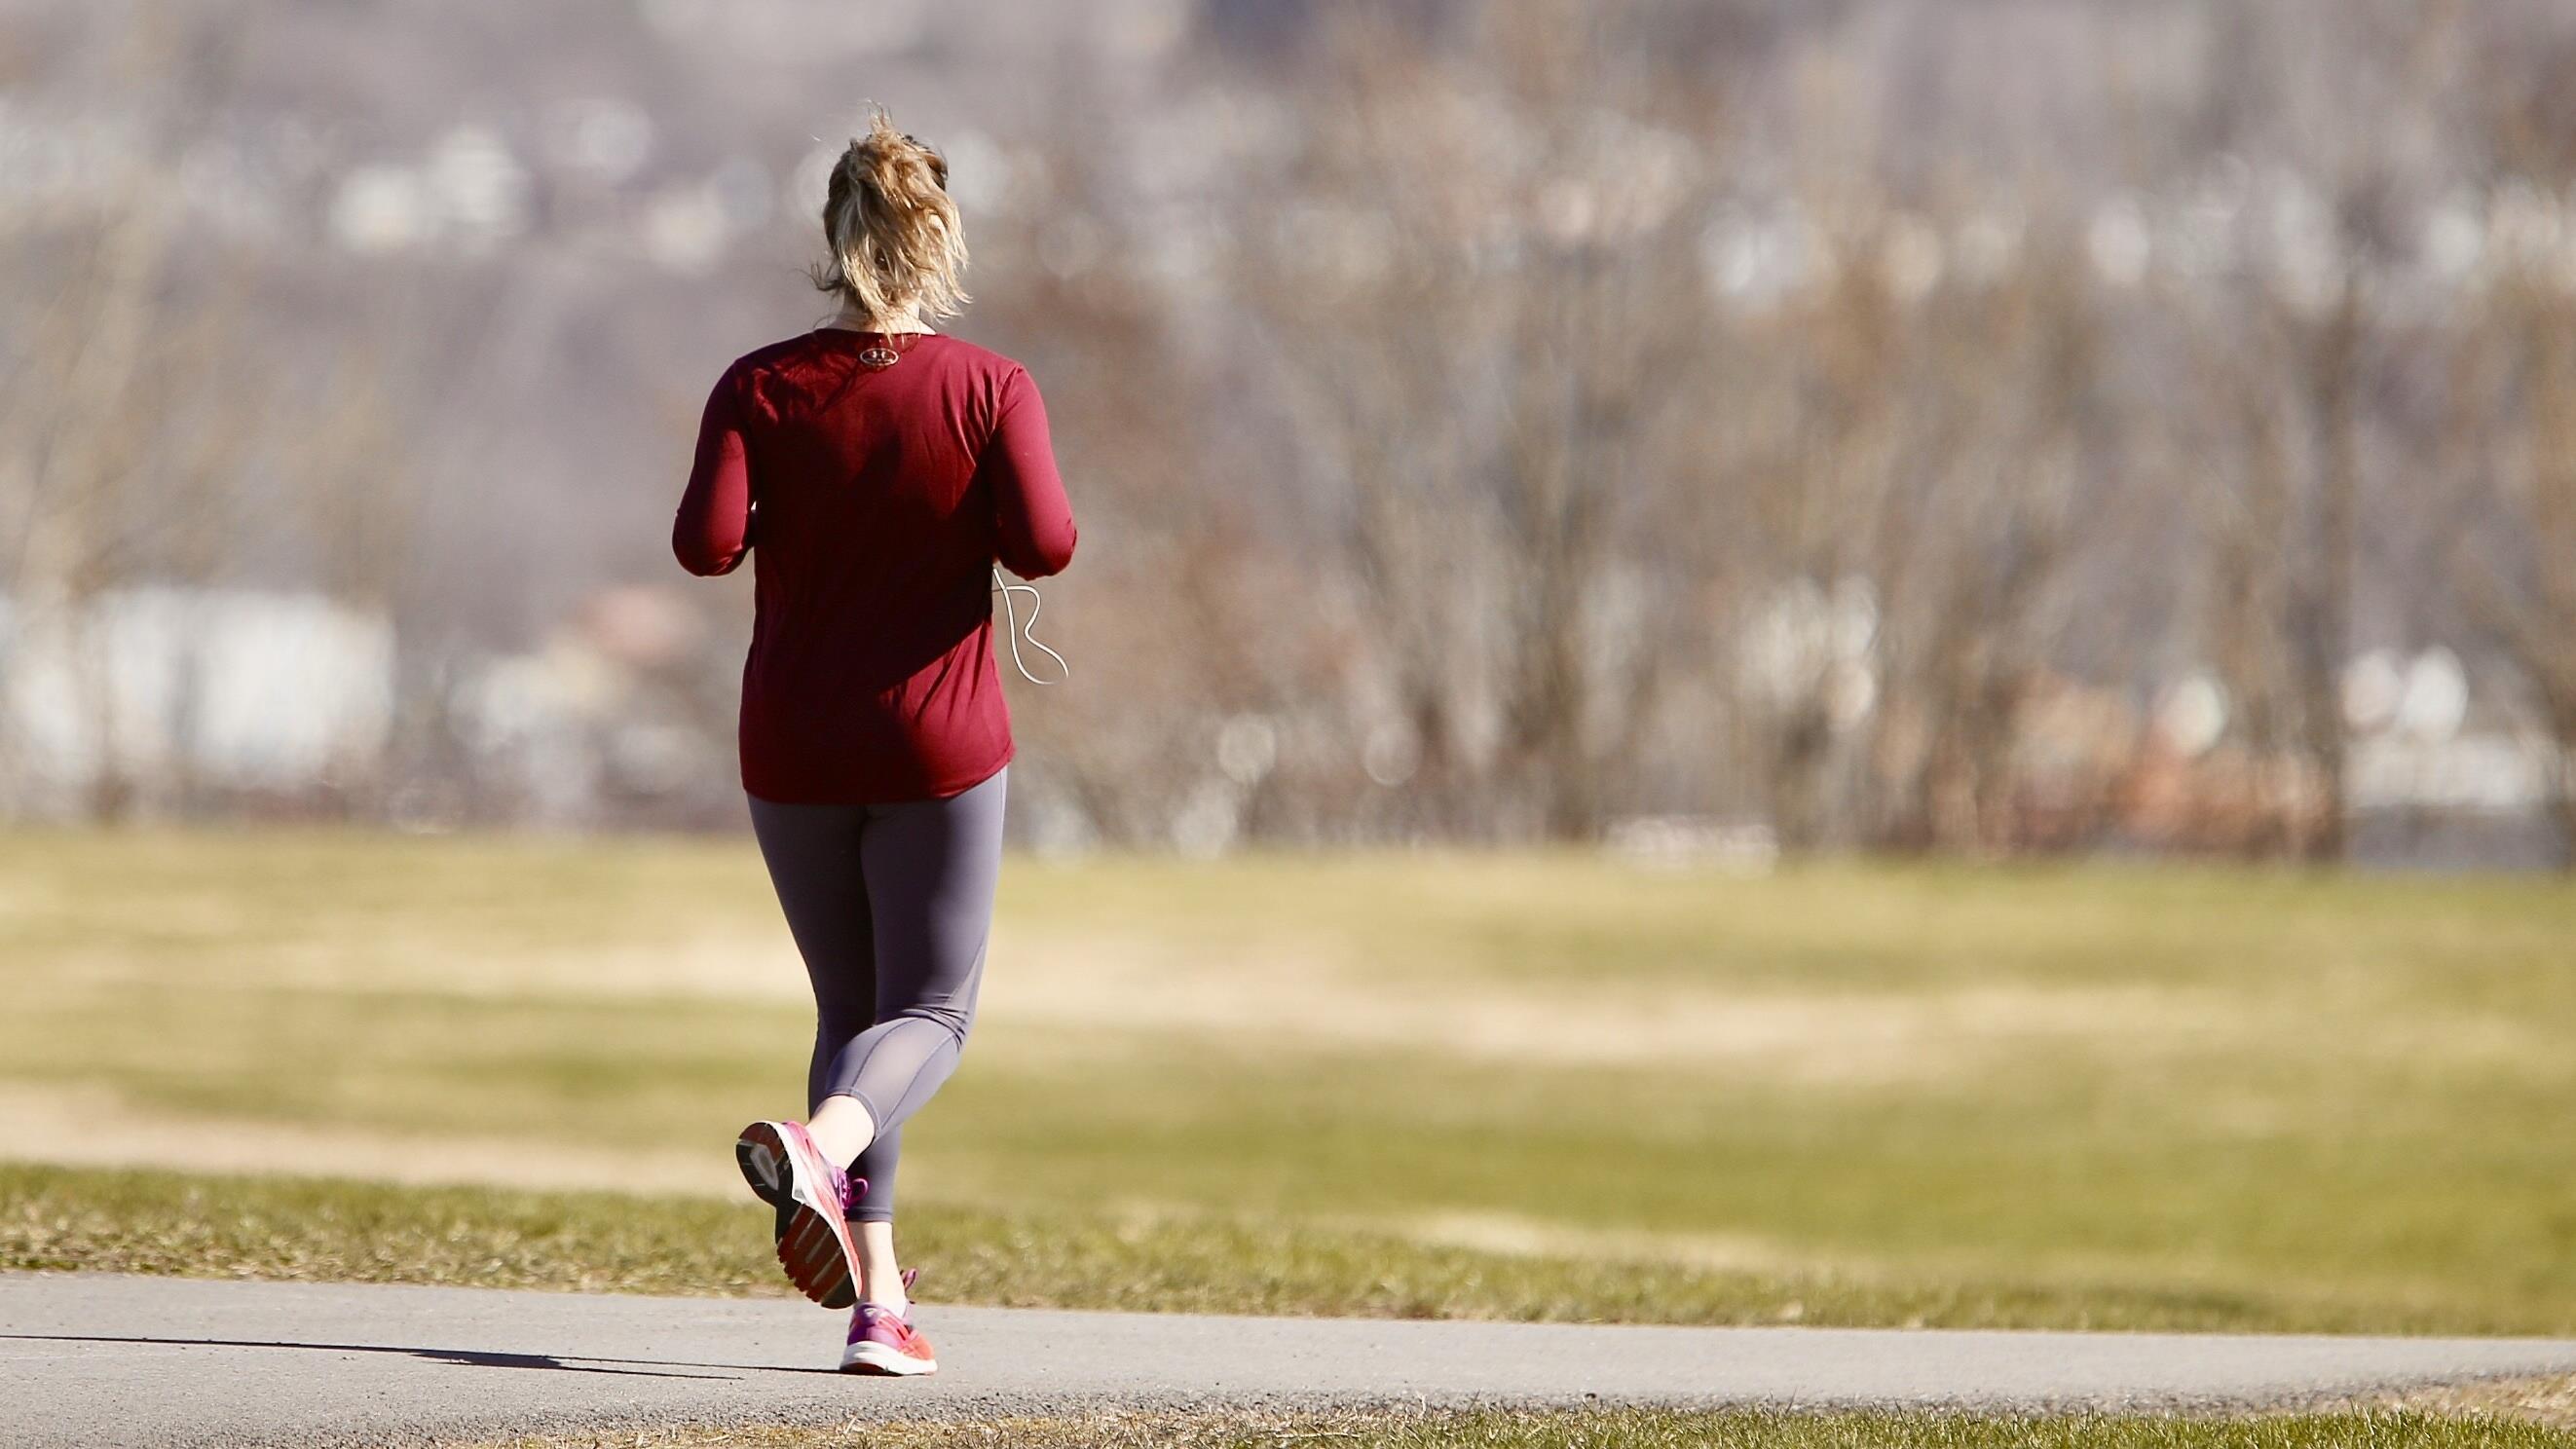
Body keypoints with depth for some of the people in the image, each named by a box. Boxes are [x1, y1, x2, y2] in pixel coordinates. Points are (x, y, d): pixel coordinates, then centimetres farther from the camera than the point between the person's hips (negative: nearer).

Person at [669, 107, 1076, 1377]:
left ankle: (876, 1294, 8)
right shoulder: (988, 389, -8)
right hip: (938, 747, -2)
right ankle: (819, 1147, -27)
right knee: (929, 1012, 7)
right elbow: (1044, 545, -17)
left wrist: (782, 524, 6)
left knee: (852, 1005, 16)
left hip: (794, 749, 2)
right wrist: (987, 521, 4)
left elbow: (704, 543, -15)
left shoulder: (761, 389, -4)